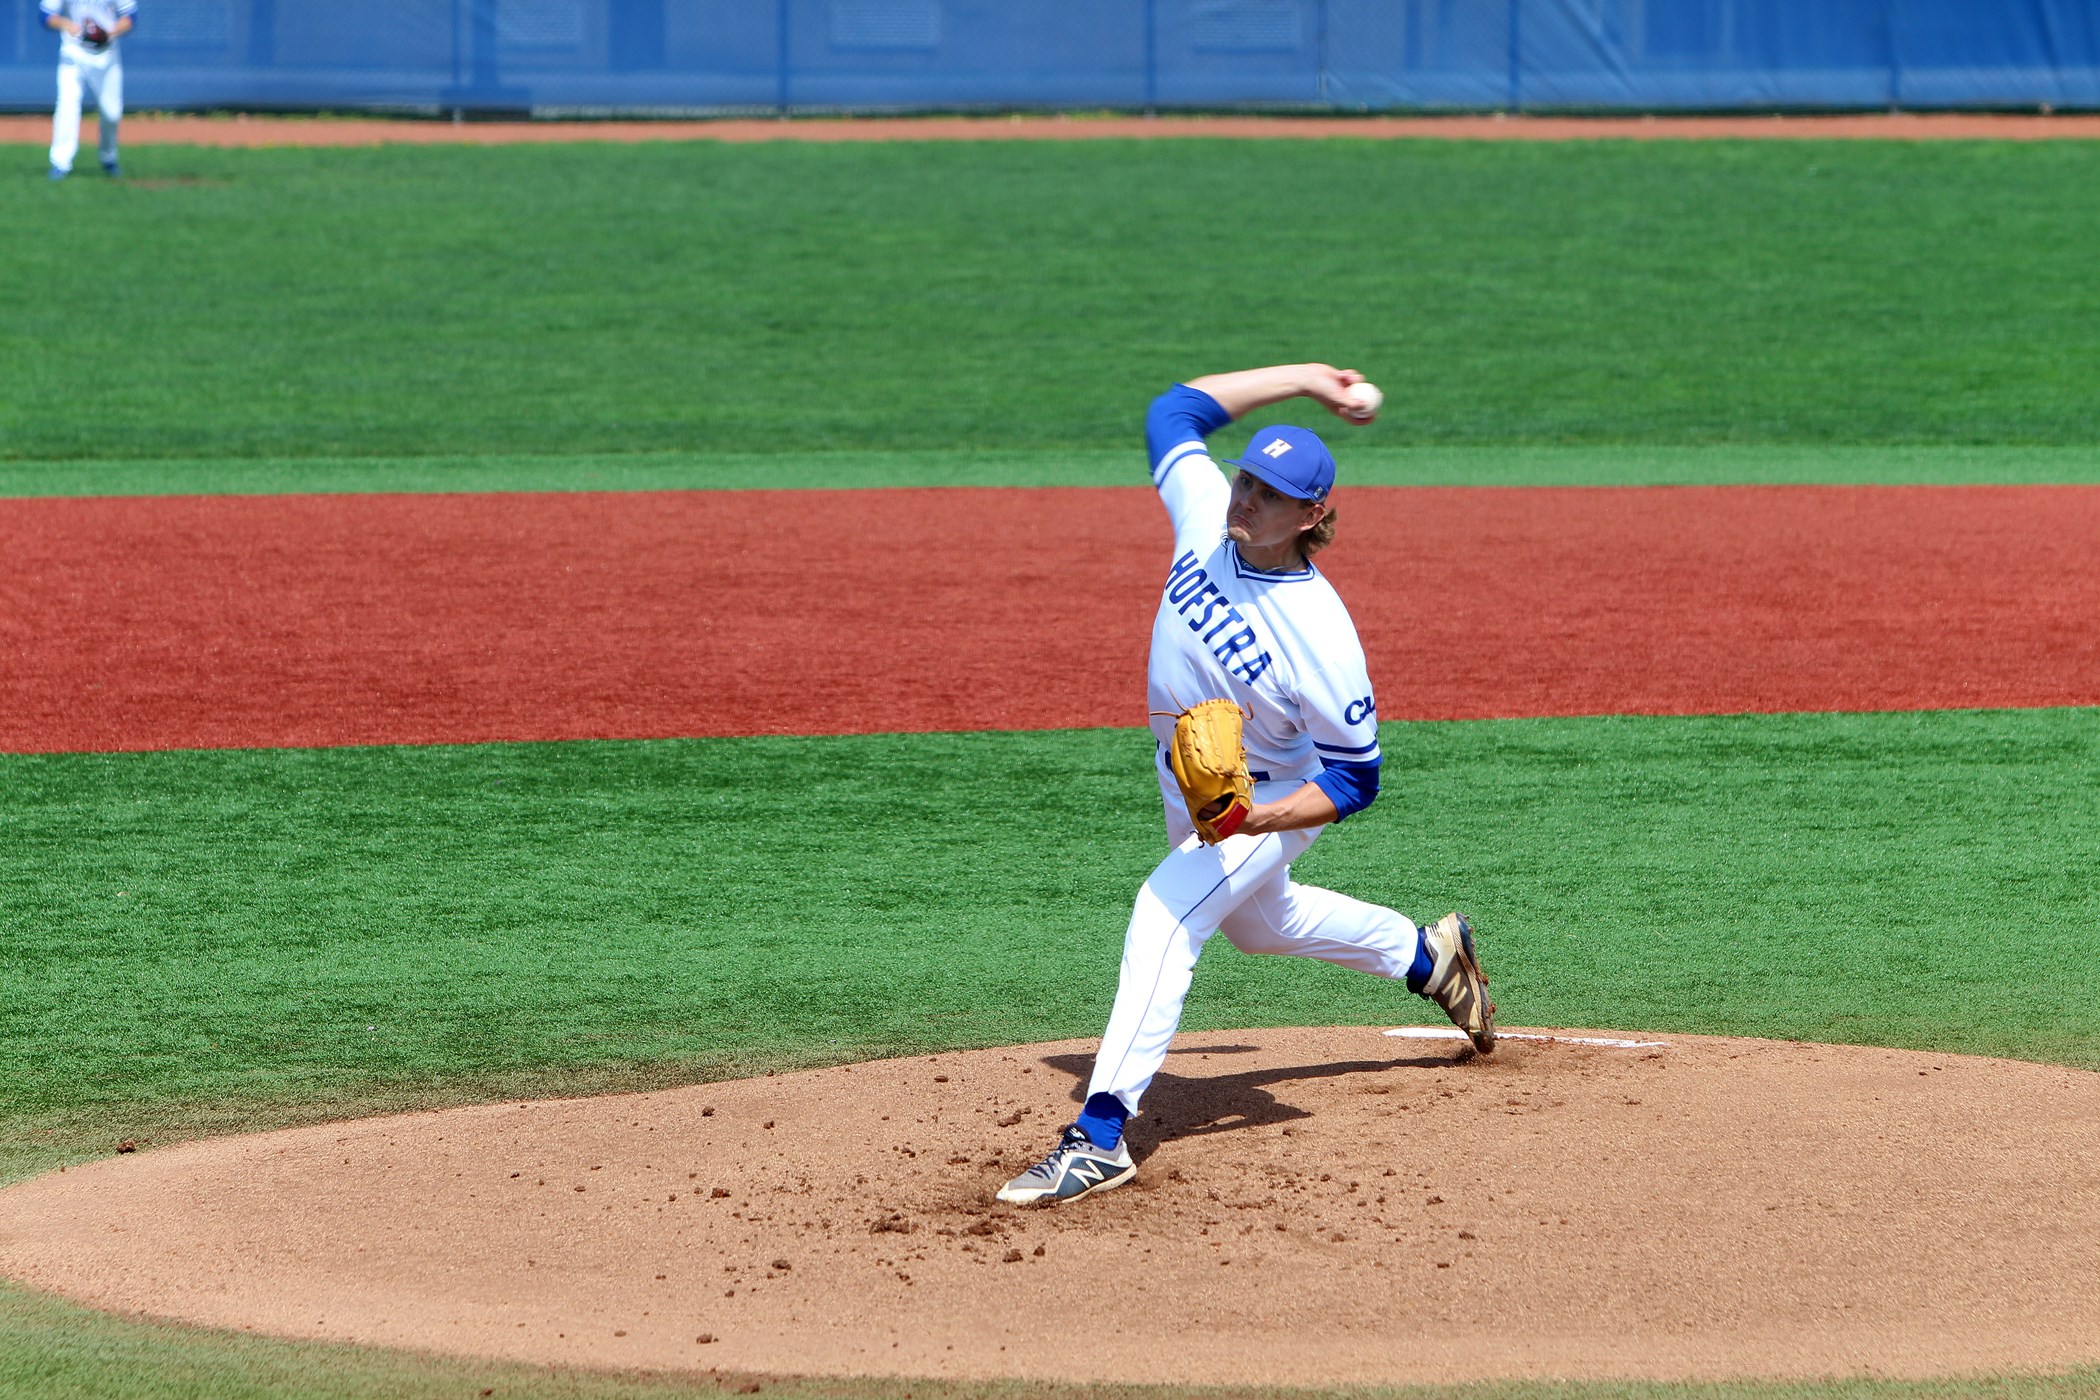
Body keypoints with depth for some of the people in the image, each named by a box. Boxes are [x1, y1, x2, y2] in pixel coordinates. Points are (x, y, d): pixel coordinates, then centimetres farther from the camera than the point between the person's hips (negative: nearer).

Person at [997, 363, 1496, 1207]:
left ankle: (1100, 1136, -34)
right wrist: (1301, 379, -5)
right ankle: (1428, 955, 57)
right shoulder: (1208, 518, -20)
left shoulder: (1321, 636, -34)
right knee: (1260, 922, 31)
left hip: (1275, 797, -8)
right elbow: (1176, 410, -2)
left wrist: (1262, 820, -40)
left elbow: (1355, 779, -25)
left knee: (1166, 914, -30)